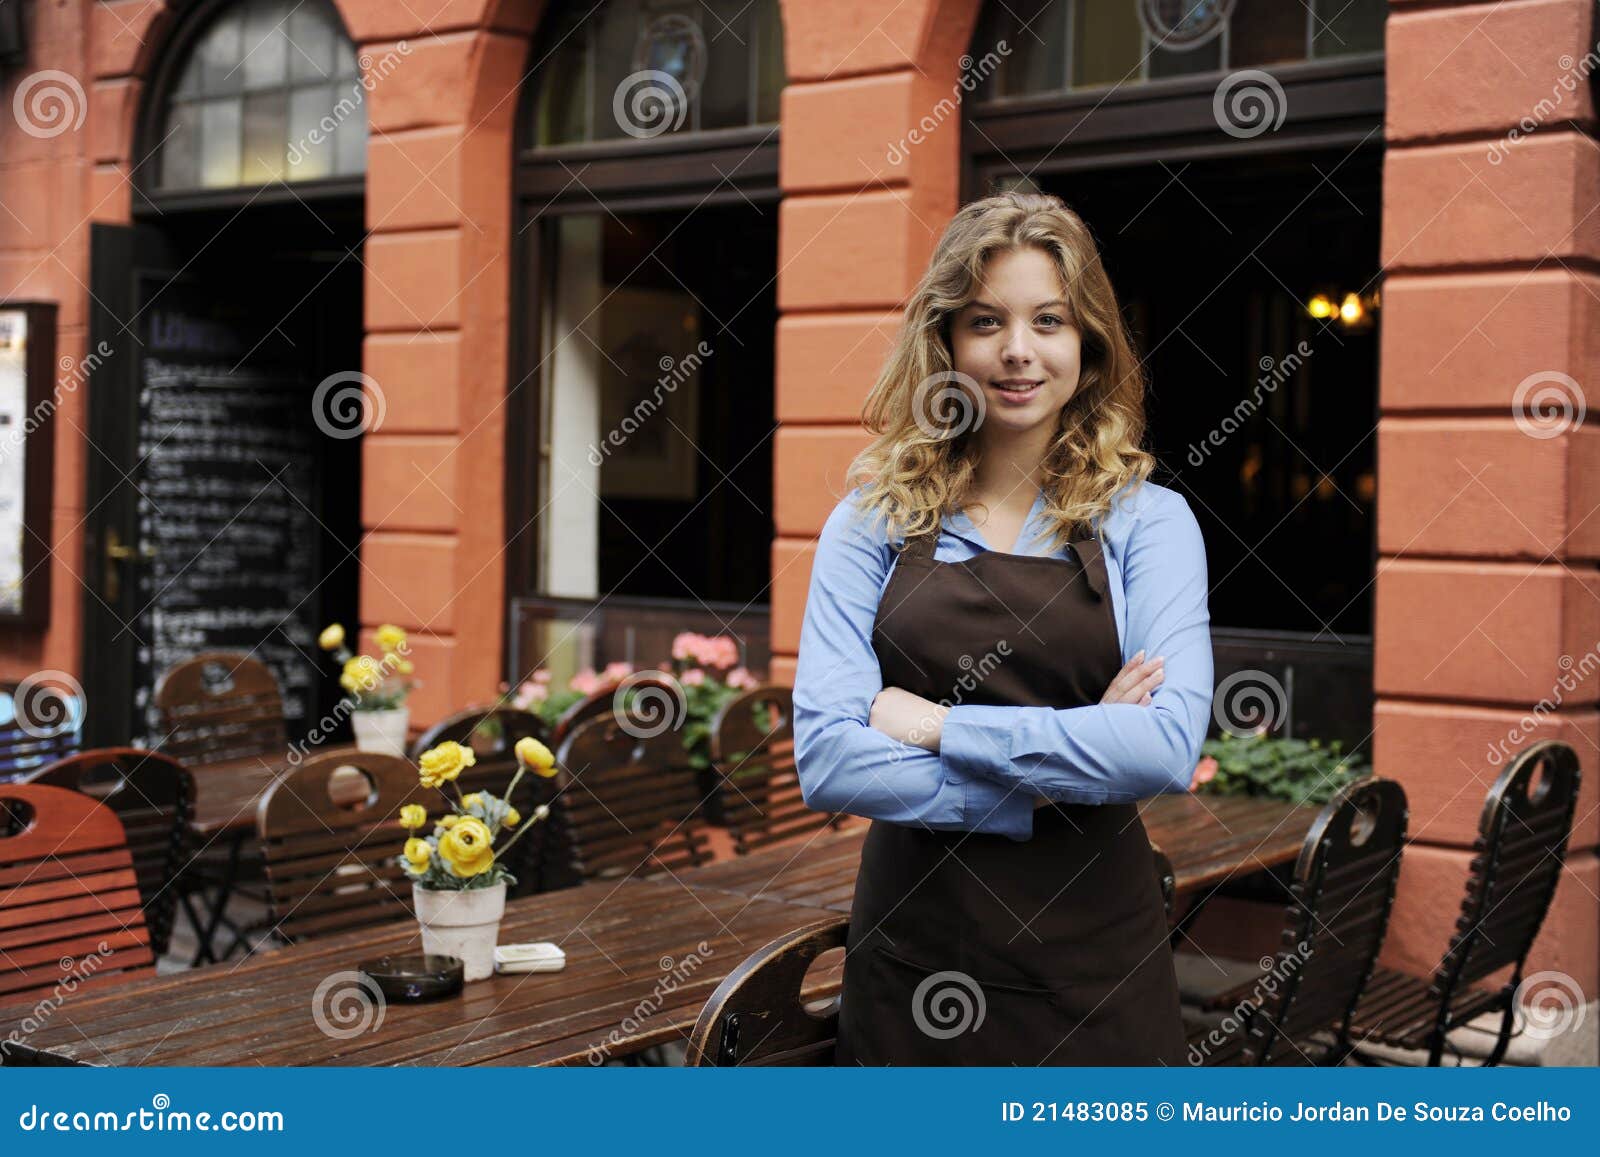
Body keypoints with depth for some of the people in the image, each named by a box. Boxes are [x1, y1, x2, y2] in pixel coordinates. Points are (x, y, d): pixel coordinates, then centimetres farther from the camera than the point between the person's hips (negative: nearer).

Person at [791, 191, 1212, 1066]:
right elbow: (826, 760, -10)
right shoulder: (874, 521, 0)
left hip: (1092, 958, 0)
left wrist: (939, 723, -16)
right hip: (910, 952, 1)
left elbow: (1168, 746, -17)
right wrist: (1049, 784, -15)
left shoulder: (1147, 520, -2)